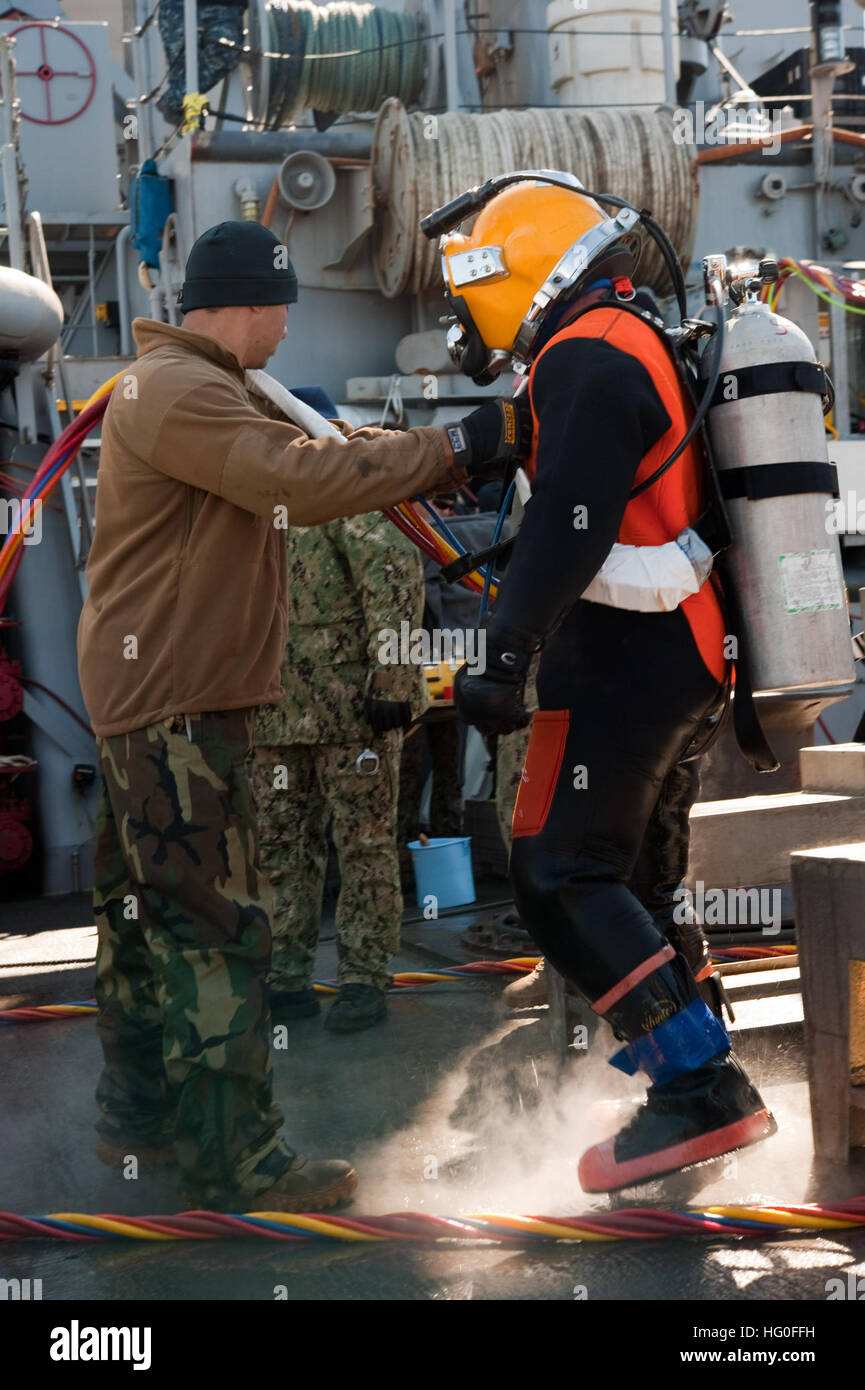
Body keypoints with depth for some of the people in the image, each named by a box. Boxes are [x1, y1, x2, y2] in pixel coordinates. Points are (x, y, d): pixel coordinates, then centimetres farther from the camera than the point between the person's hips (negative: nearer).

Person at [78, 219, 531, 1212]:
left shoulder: (207, 389, 19)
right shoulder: (174, 393, -17)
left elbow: (307, 455, 13)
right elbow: (302, 479, -28)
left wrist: (444, 457, 3)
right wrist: (459, 446, -23)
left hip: (154, 690, 11)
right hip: (170, 696, -11)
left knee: (147, 909, 17)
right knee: (215, 925, -9)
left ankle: (139, 1114, 29)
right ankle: (236, 1161, -4)